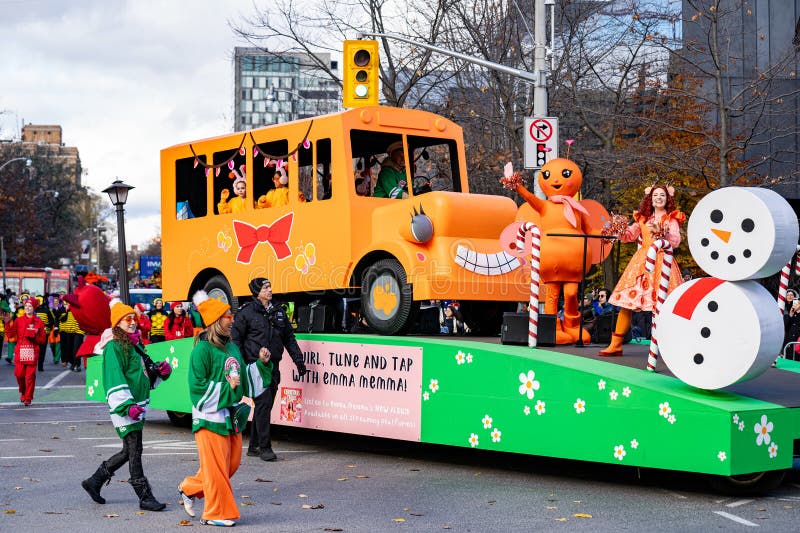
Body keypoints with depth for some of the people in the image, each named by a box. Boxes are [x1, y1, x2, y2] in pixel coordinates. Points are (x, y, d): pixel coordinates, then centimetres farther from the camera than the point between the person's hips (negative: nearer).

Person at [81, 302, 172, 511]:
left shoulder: (134, 344, 18)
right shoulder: (114, 347, -10)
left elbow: (146, 373, 29)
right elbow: (115, 377, -19)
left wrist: (161, 370, 8)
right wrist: (127, 405, -27)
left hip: (138, 406, 10)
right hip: (125, 409, -10)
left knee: (129, 451, 15)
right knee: (134, 451, -5)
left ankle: (94, 482, 27)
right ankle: (145, 497, 0)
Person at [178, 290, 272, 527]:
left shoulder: (231, 346, 12)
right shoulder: (203, 349, -12)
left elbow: (244, 378, 18)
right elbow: (197, 385, -16)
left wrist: (261, 363, 5)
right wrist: (226, 387, -17)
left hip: (233, 415, 8)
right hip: (211, 416, -8)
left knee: (232, 462, 13)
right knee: (216, 465, -2)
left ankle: (189, 488, 30)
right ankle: (215, 513, 11)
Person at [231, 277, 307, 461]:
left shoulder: (278, 312, 15)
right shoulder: (246, 313, -3)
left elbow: (289, 338, 20)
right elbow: (236, 339, -2)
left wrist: (298, 360, 14)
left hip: (273, 366, 6)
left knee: (265, 405, 9)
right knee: (263, 404, -13)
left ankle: (254, 446, 18)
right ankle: (264, 448, -9)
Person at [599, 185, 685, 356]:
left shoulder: (672, 219, 8)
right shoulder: (642, 218, 19)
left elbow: (676, 241, -5)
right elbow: (629, 235, 10)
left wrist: (662, 232, -22)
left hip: (662, 262, -4)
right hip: (642, 261, 4)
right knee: (626, 302, -2)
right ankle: (616, 345, 3)